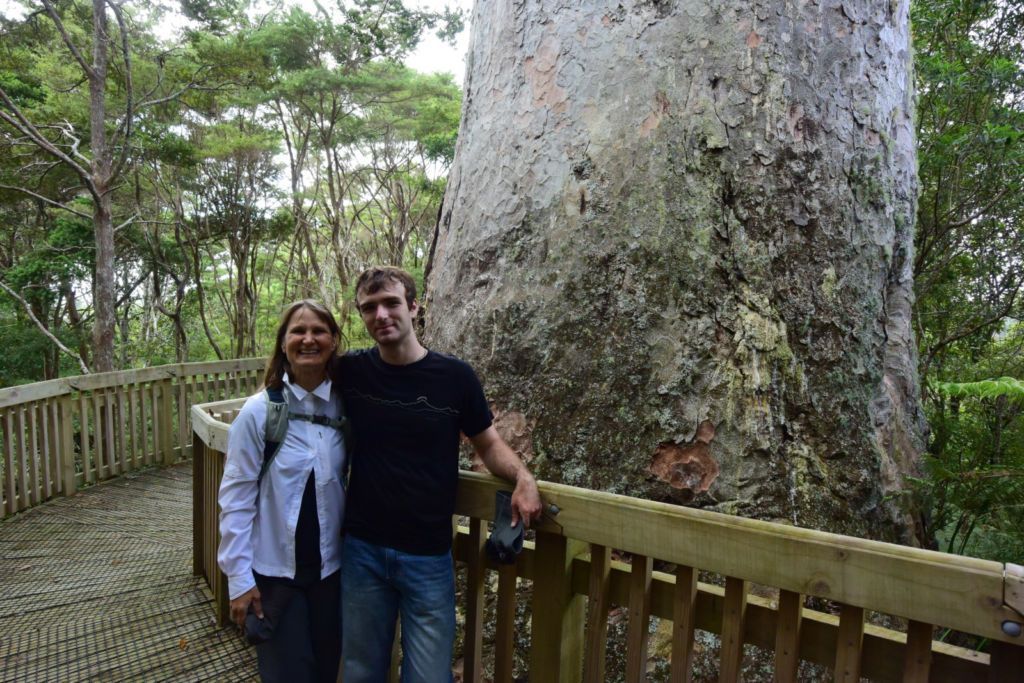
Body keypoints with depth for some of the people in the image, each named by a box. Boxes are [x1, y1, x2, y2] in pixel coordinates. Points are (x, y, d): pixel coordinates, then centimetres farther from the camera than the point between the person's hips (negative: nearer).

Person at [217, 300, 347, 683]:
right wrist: (239, 576, -9)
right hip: (274, 570, -3)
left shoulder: (344, 407, -4)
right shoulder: (258, 411, -12)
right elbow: (237, 496, -10)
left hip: (330, 566, 3)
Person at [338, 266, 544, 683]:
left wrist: (523, 478, -19)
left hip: (428, 557, -2)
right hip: (361, 550, 2)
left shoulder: (455, 377, -11)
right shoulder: (350, 371, -6)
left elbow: (488, 444, -2)